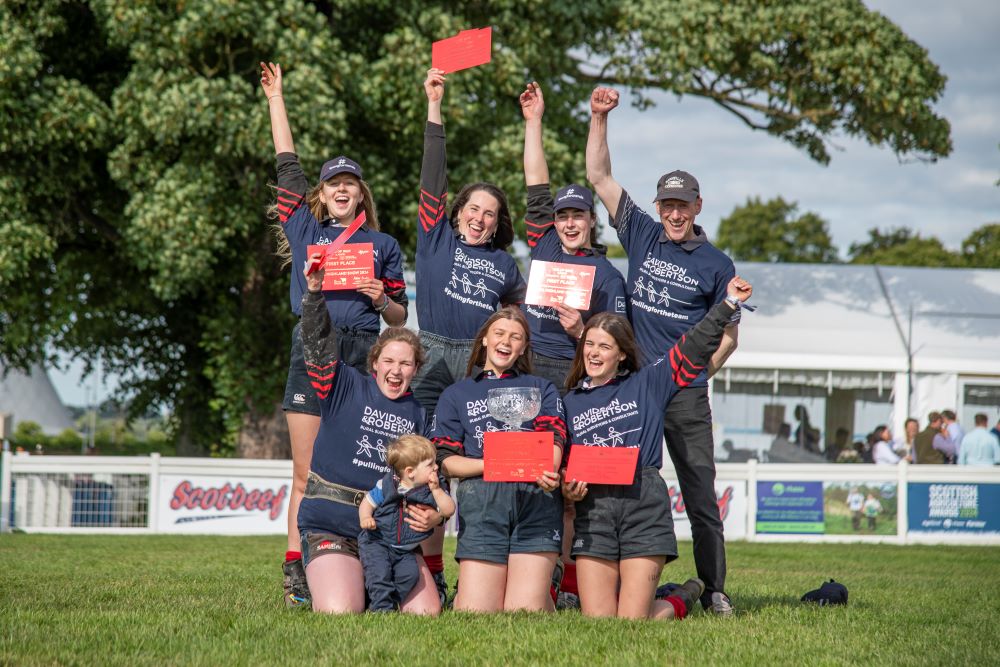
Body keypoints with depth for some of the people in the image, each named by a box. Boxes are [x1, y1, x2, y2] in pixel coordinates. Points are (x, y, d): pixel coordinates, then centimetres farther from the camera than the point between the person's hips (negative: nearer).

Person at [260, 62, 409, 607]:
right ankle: (296, 575, -3)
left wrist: (381, 300, -6)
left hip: (364, 355, 0)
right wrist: (275, 98, 20)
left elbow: (399, 317, 15)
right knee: (307, 474, -3)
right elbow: (287, 163, 17)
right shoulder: (304, 228, 15)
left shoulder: (383, 245, 14)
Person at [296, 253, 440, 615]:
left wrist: (434, 514, -7)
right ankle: (330, 583, 14)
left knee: (427, 612, -13)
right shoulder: (346, 387, 2)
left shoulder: (419, 414, 11)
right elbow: (318, 341, -11)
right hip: (330, 526, -3)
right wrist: (314, 289, -26)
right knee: (341, 613, -24)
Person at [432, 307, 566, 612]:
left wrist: (547, 471, -19)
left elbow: (554, 437, 4)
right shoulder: (455, 395, 22)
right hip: (481, 503, 0)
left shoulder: (541, 388, 23)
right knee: (476, 615, -9)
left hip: (535, 498, 0)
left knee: (525, 613, -10)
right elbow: (447, 460, 9)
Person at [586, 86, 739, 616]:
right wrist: (598, 116, 0)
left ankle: (714, 589, 5)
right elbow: (598, 175, 8)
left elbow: (728, 334, 8)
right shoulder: (642, 236, 9)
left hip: (686, 392, -2)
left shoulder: (716, 264, 5)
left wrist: (699, 370, -6)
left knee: (700, 493, -1)